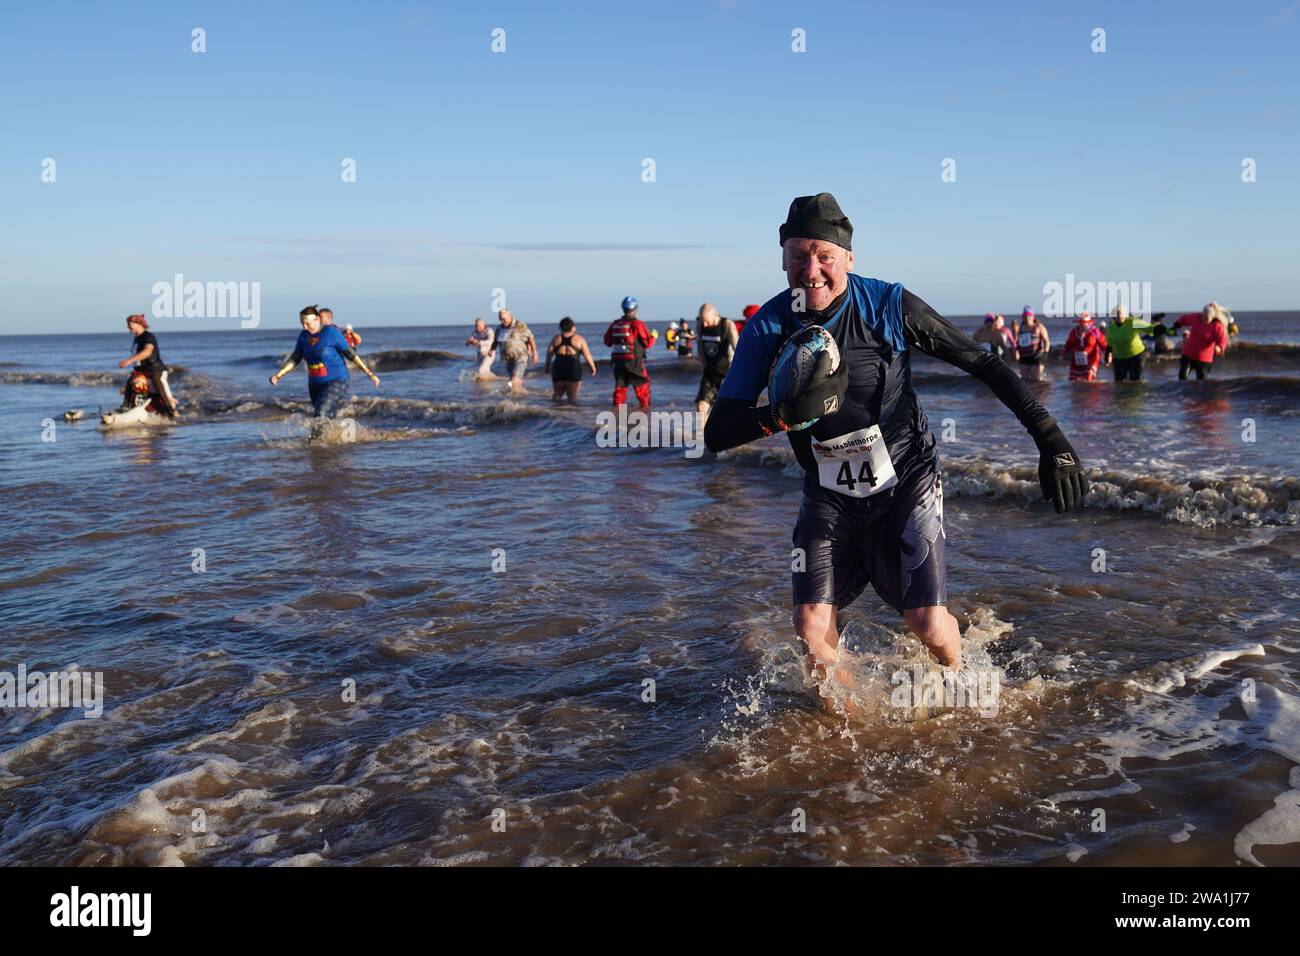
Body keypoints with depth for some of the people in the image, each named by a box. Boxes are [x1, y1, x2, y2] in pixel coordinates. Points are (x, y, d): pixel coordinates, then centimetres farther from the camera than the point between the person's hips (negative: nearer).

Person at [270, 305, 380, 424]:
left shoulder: (331, 332, -13)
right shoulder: (304, 335, 5)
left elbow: (350, 353, -12)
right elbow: (295, 359, 8)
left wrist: (369, 373, -15)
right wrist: (278, 375, -3)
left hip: (335, 381, -7)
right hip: (315, 383, 7)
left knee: (320, 416, -22)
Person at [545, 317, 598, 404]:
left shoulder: (556, 338, 8)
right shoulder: (579, 339, 3)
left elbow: (549, 354, 5)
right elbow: (587, 355, 2)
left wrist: (547, 367, 15)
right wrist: (593, 368, 11)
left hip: (558, 367, 2)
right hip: (573, 367, -2)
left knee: (557, 393, 17)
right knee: (572, 395, 6)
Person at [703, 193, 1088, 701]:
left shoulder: (889, 305, -17)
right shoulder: (768, 328, -13)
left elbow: (983, 364, -10)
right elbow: (716, 434, -17)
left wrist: (1052, 441, -16)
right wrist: (788, 414, -36)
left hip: (906, 482, -1)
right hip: (829, 494, 2)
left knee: (927, 622, -9)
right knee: (812, 626, -9)